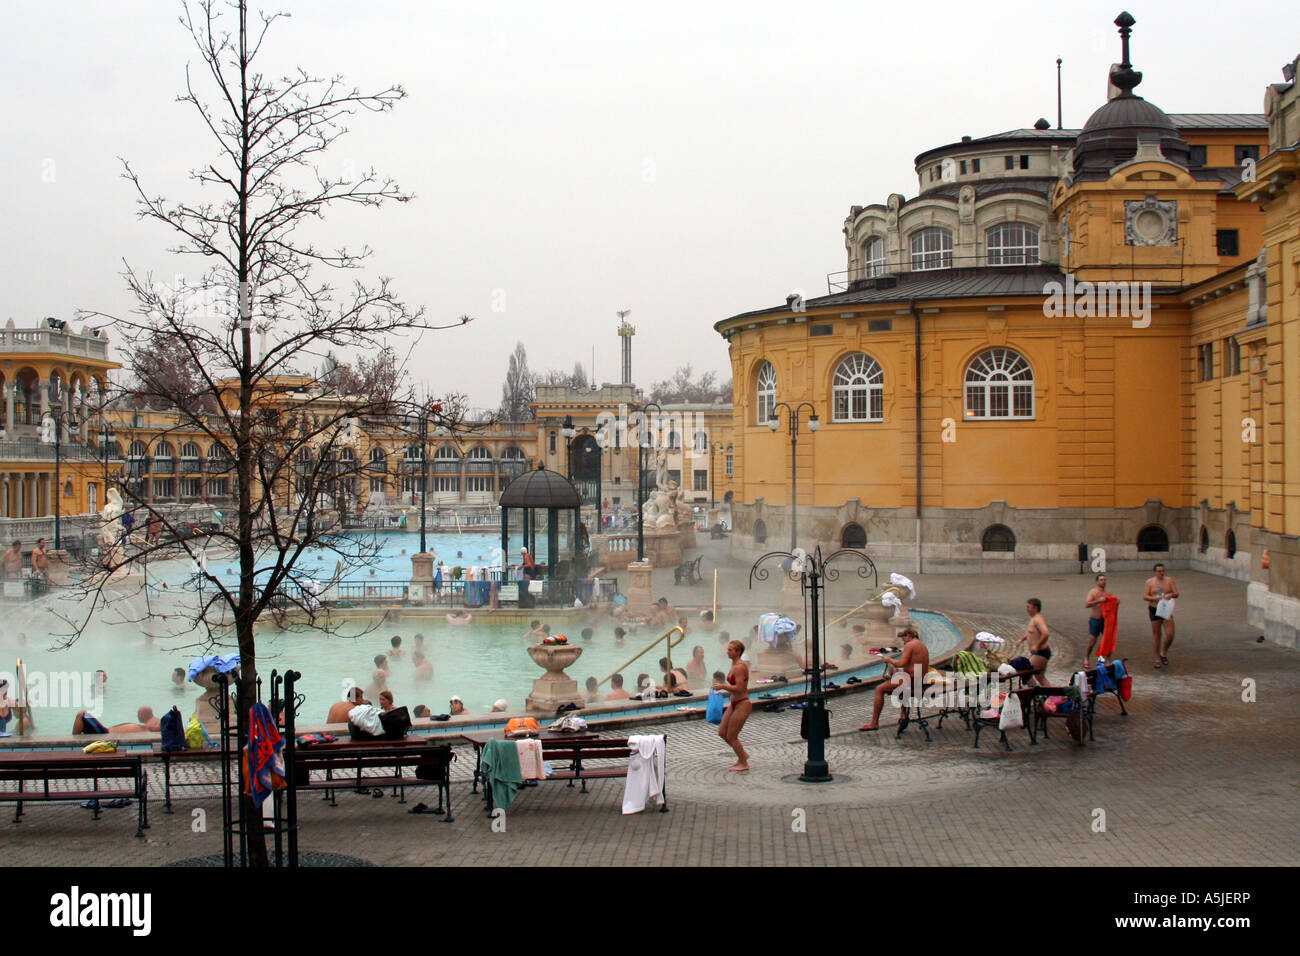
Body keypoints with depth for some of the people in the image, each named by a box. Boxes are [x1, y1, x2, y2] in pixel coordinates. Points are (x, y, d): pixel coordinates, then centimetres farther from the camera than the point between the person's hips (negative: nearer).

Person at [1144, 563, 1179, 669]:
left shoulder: (1169, 580, 5)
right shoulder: (1149, 582, 2)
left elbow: (1176, 594, 0)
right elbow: (1144, 597, -5)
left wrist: (1170, 595, -23)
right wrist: (1155, 598, -22)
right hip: (1154, 609, -1)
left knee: (1170, 634, -8)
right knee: (1156, 635, 2)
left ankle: (1164, 653, 17)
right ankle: (1157, 659, 11)